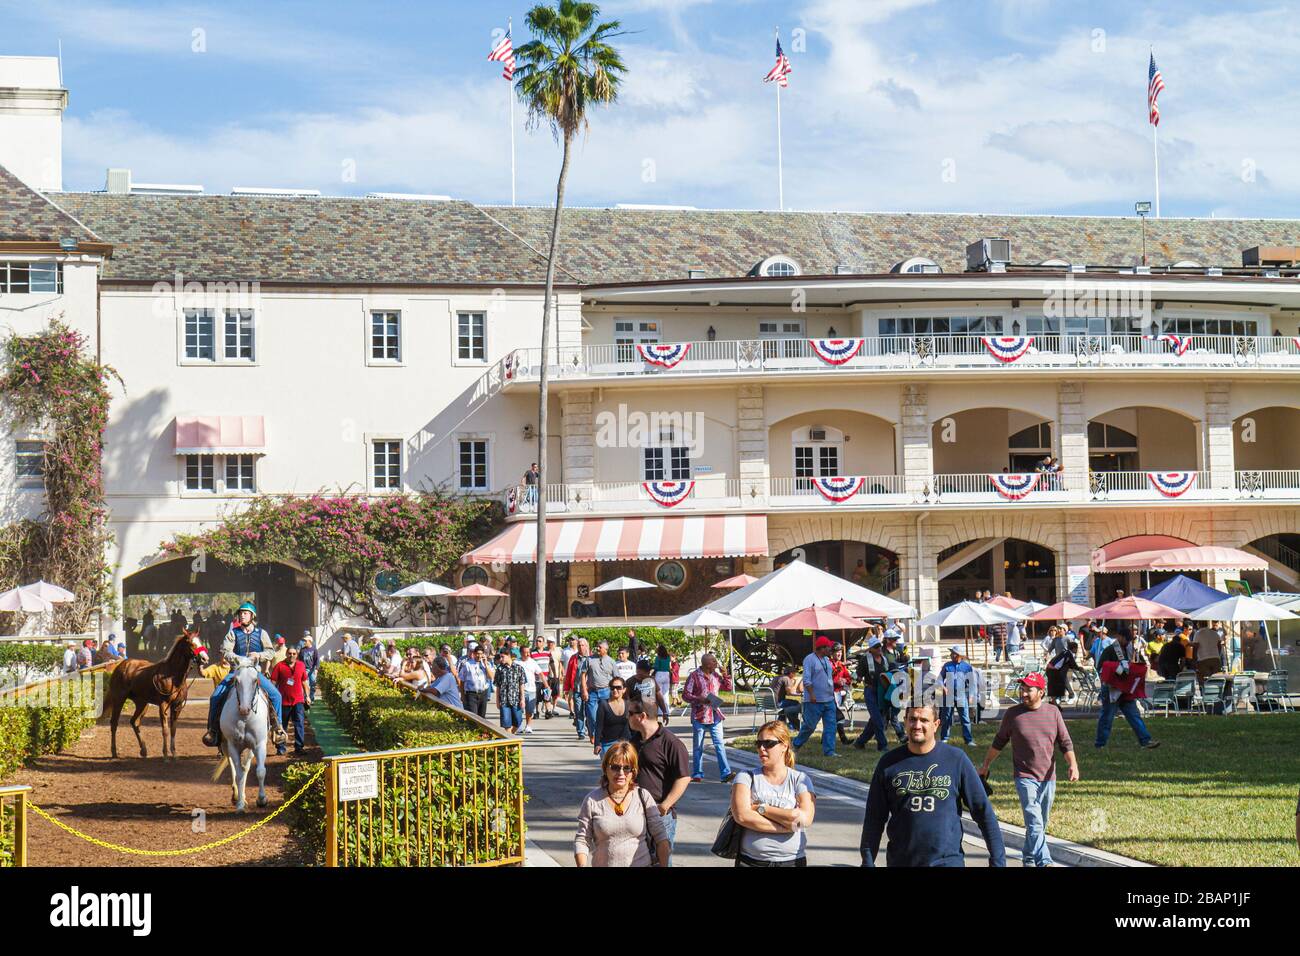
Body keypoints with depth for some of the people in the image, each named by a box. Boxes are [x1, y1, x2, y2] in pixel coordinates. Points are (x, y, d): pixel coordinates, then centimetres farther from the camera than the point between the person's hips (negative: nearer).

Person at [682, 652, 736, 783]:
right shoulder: (694, 676, -8)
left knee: (719, 745, -4)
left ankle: (726, 773, -9)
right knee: (698, 747, 5)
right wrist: (700, 700, -22)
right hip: (699, 716, -4)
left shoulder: (716, 675, 10)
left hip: (715, 716, 4)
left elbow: (728, 687, 19)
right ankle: (697, 774, 15)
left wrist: (725, 675, 3)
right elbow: (685, 695, -9)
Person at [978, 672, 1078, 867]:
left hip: (1048, 778, 3)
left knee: (1040, 825, 12)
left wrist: (1073, 765, -12)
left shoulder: (1053, 712, 3)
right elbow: (999, 742, 11)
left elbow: (1065, 743, 4)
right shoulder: (1012, 713, -1)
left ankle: (1029, 858, 29)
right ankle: (1044, 862, -23)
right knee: (1034, 823, -15)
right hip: (1025, 777, -3)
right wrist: (985, 766, 16)